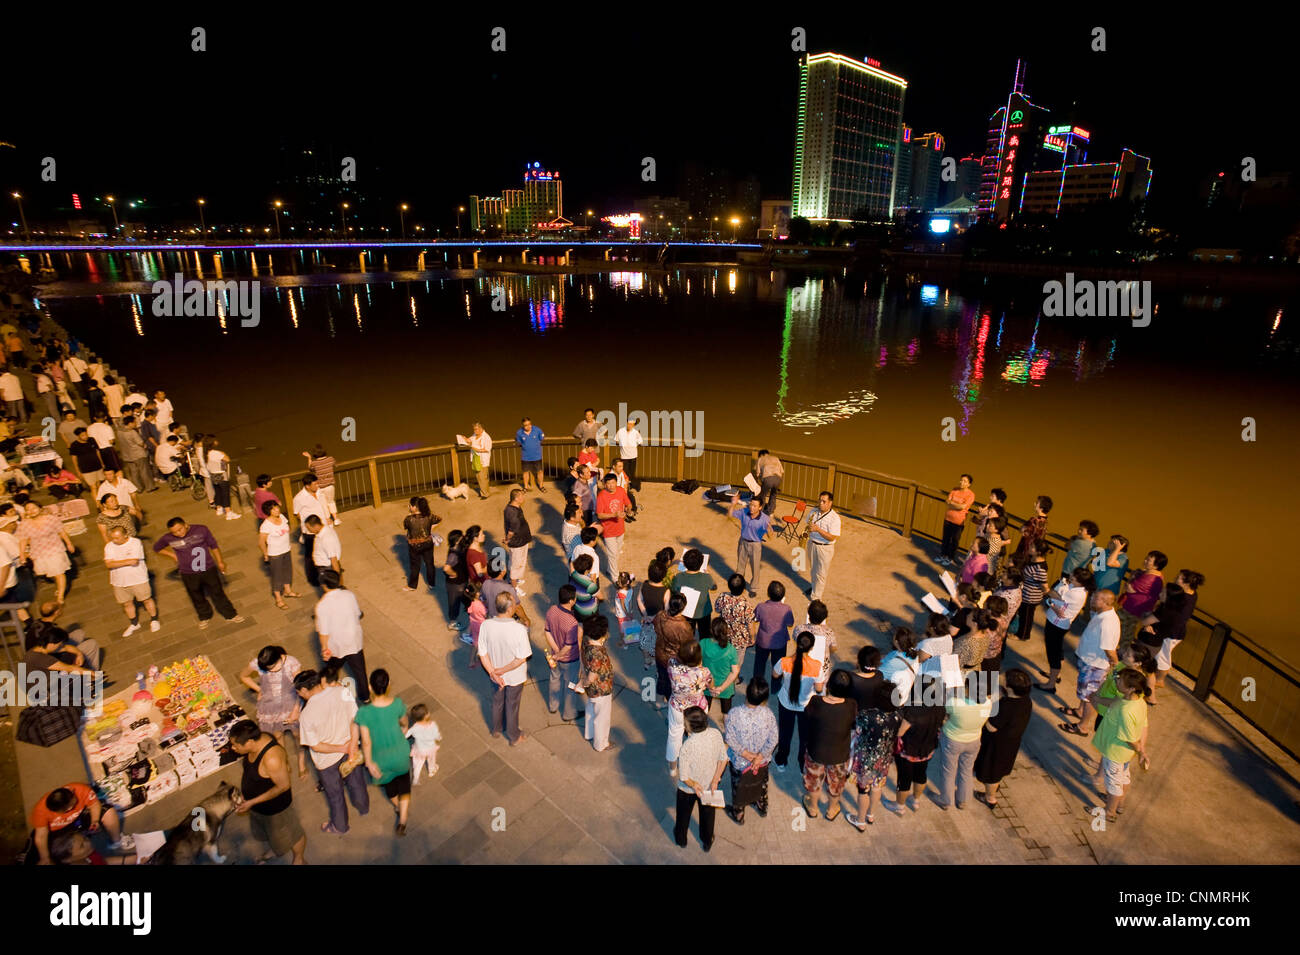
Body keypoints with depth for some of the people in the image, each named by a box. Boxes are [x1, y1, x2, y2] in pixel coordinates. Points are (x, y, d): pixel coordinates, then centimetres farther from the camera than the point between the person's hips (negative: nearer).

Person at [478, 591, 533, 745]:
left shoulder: (486, 625, -22)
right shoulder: (519, 629, -33)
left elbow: (482, 653, -15)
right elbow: (522, 658, -25)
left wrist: (493, 673, -13)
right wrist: (501, 671, -16)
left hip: (497, 676, 3)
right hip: (515, 676, -3)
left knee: (497, 701, 30)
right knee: (512, 706, 21)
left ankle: (496, 730, 54)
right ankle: (514, 737, 44)